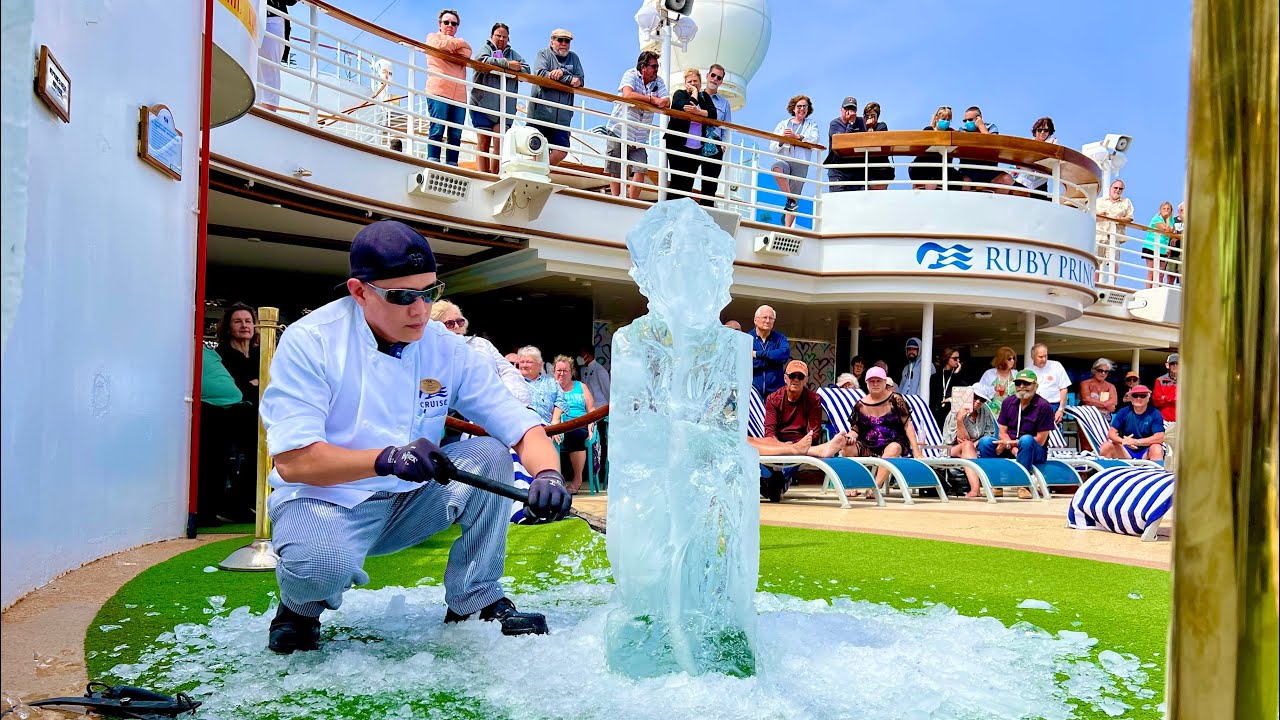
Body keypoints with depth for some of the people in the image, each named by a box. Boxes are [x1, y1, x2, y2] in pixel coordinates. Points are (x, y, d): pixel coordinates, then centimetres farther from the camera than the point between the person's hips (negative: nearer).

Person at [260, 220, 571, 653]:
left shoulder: (446, 349, -6)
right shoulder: (309, 342, -17)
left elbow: (522, 427, -9)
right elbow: (291, 461, -23)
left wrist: (547, 473, -31)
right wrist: (386, 458, -39)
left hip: (410, 501, 4)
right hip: (324, 499, -4)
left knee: (490, 456, -17)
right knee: (323, 562, -36)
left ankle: (476, 602, -3)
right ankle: (300, 605, 3)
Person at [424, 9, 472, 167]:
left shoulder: (462, 44, 29)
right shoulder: (433, 37, 17)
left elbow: (467, 54, 6)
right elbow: (442, 46, -6)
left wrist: (450, 44, 1)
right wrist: (457, 42, 11)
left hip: (459, 94, 5)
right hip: (439, 91, -5)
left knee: (456, 135, -3)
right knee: (437, 130, -13)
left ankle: (451, 166, -3)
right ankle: (433, 164, -16)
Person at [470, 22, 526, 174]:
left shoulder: (513, 53, 20)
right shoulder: (484, 49, 7)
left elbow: (526, 69, 9)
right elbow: (483, 61, -16)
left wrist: (516, 71, -13)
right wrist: (507, 64, -18)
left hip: (505, 107, 3)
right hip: (482, 104, -2)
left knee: (500, 142, -9)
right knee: (483, 142, -2)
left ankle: (495, 174, -7)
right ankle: (483, 175, 1)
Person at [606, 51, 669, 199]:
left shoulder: (658, 82, 8)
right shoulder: (631, 74, -5)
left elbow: (667, 103, -1)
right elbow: (628, 94, -24)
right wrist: (652, 100, -17)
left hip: (639, 137, 4)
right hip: (619, 131, -4)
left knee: (641, 170, -7)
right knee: (616, 171, 1)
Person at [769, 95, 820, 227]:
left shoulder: (812, 125, 17)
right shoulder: (783, 124, 18)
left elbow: (814, 140, -5)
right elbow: (772, 147, 10)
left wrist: (796, 136, -18)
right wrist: (781, 141, -12)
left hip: (801, 163, 0)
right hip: (783, 159, 0)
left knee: (796, 196, -3)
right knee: (777, 168, -37)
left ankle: (787, 228, 1)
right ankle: (790, 199, -26)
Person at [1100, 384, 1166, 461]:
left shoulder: (1155, 414, -6)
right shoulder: (1124, 412, 0)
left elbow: (1159, 438, -16)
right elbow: (1111, 433, -5)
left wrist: (1136, 441, -26)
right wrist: (1123, 441, -27)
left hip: (1146, 453, -2)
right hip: (1127, 451, 3)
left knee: (1156, 448, -34)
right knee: (1106, 446, -21)